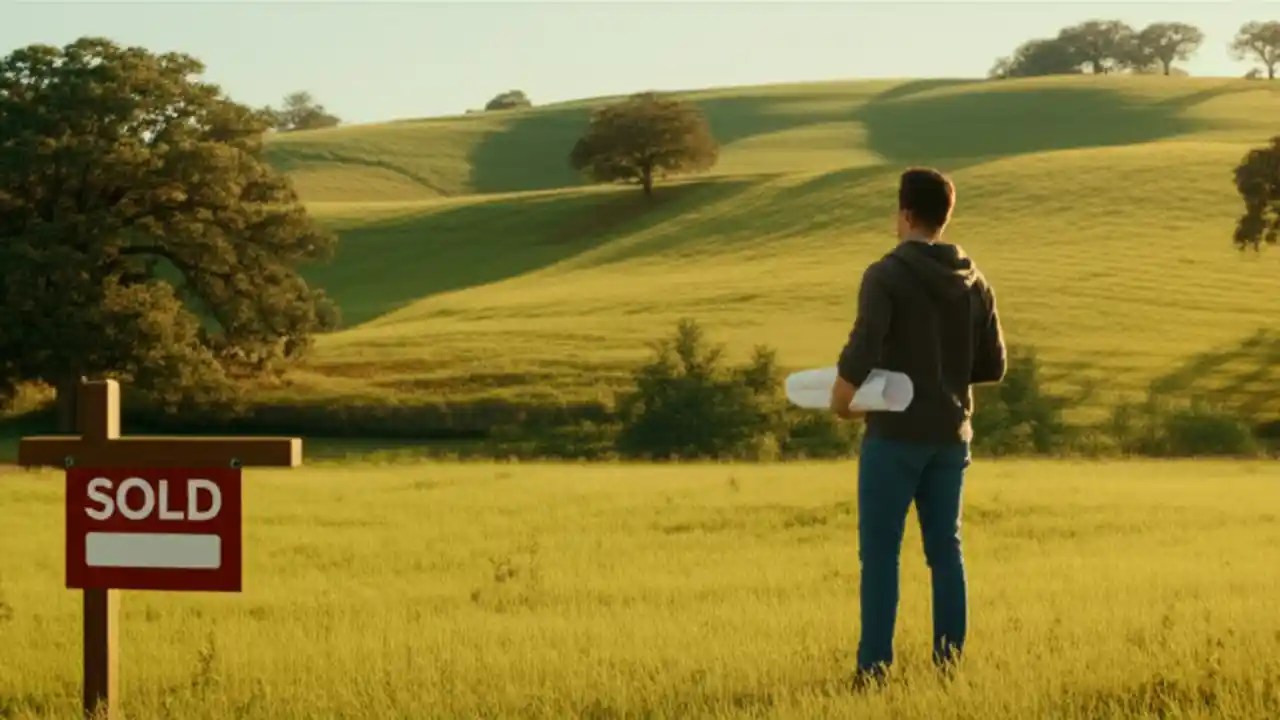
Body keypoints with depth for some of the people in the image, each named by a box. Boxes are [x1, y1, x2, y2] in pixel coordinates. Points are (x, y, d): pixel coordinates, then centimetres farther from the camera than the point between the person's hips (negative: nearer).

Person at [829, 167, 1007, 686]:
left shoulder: (887, 275, -10)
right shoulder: (974, 283, 8)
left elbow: (864, 347, -24)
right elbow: (993, 366, 10)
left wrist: (842, 394, -8)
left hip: (895, 433, -5)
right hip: (950, 434, 5)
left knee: (880, 551, -1)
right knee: (945, 550, 10)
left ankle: (875, 668, -3)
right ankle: (949, 664, 9)